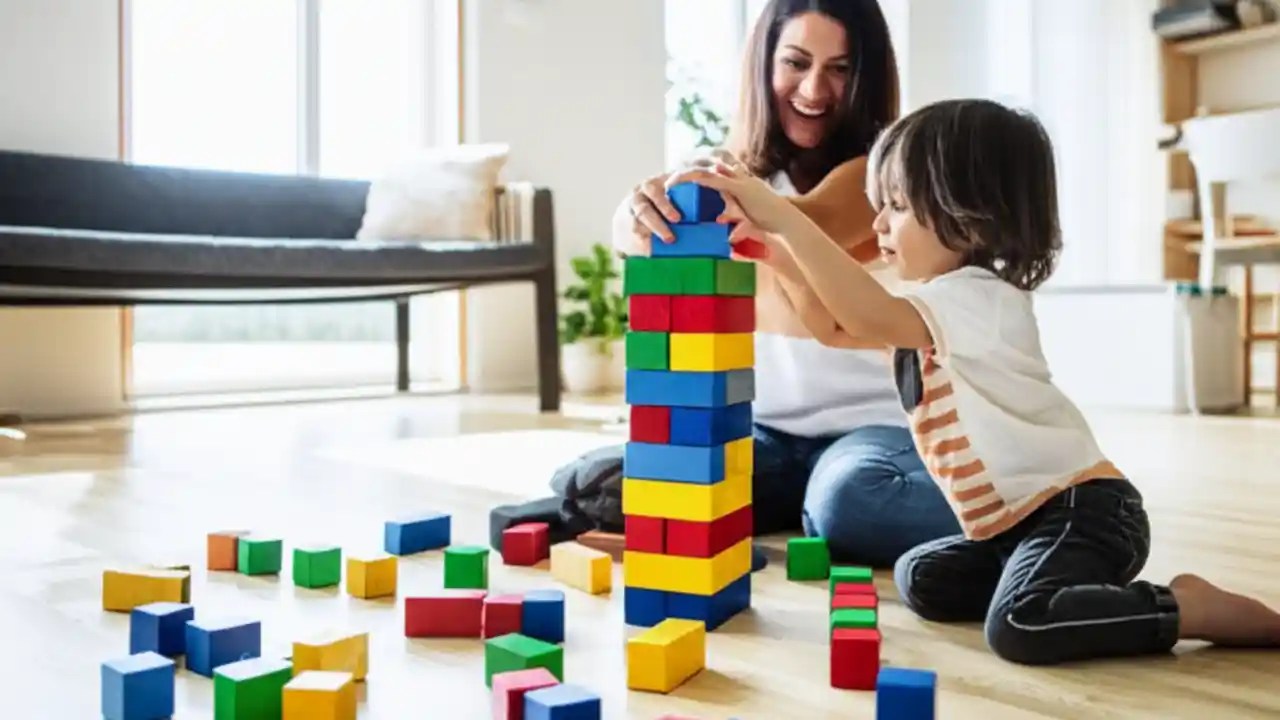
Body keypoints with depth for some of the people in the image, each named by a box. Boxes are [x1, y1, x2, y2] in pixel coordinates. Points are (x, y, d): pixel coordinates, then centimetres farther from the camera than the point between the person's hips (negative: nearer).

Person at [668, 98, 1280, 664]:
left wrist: (784, 216, -36)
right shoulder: (941, 302, 12)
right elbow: (833, 322, 14)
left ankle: (1192, 608, -11)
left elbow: (869, 316, -37)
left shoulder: (978, 298, -19)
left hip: (1083, 508, -10)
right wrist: (769, 241, 4)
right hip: (1021, 519, 10)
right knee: (921, 580, 5)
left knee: (1020, 626, -29)